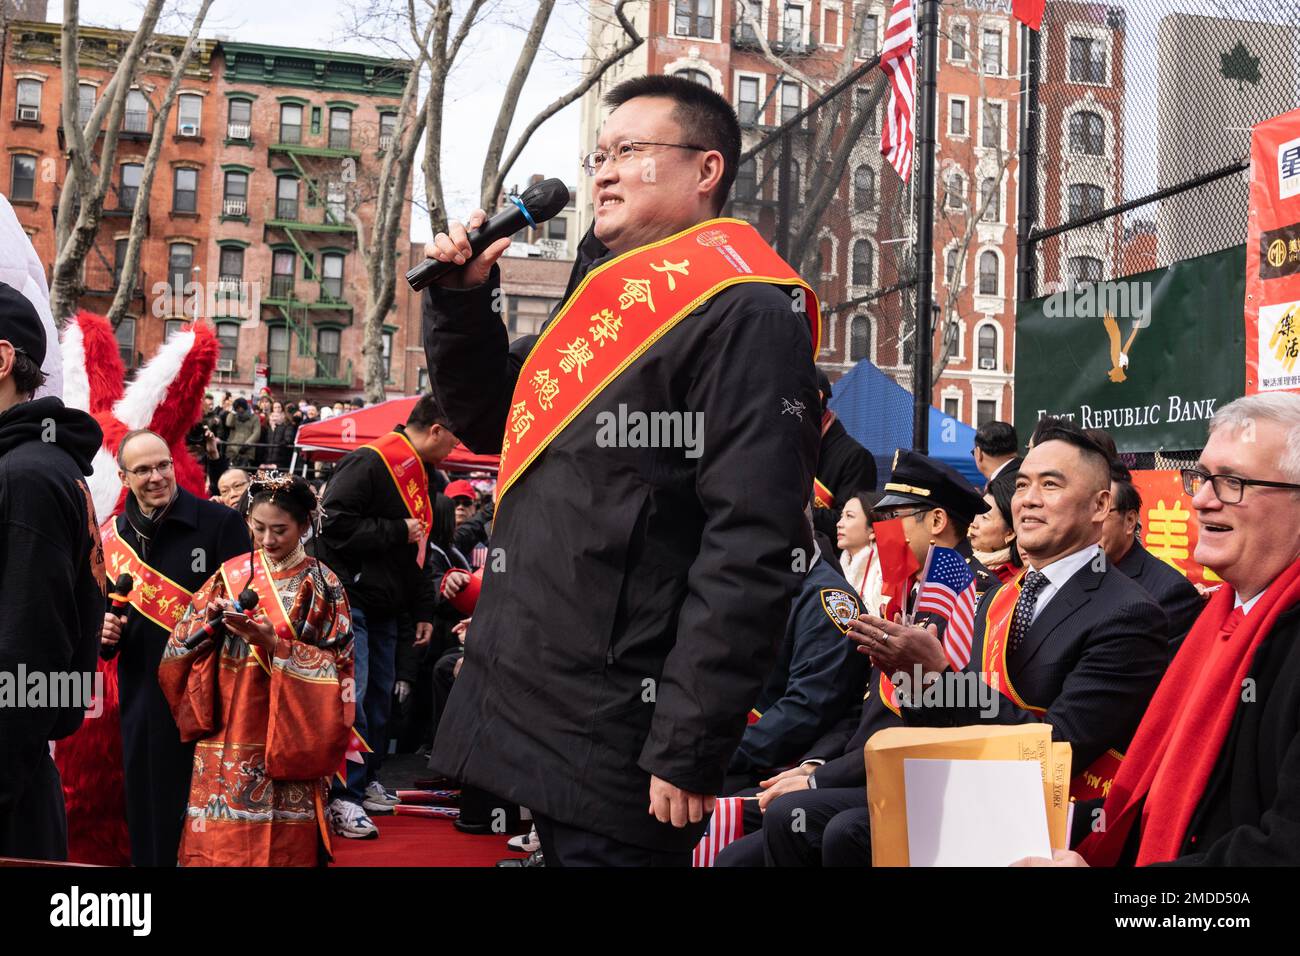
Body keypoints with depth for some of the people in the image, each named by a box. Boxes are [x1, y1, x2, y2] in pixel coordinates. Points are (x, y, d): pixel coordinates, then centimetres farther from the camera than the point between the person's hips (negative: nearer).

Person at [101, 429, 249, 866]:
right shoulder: (110, 536, 10)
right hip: (140, 697, 5)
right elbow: (97, 609, 21)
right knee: (148, 818, 12)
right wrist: (104, 631, 1)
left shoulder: (221, 523, -6)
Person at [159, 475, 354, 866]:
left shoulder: (321, 585, -4)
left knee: (279, 841, 2)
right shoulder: (231, 573, 5)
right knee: (220, 835, 5)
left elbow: (335, 665, -10)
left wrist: (274, 642, -20)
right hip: (226, 733, 3)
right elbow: (182, 643, 4)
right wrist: (211, 619, -15)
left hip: (285, 738, -3)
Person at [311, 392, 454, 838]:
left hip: (384, 607, 9)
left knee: (380, 695, 13)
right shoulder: (369, 463, -15)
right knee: (351, 697, -10)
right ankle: (343, 797, -5)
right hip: (349, 598, -9)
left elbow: (418, 549, 22)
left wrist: (423, 611, 18)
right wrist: (397, 531, -18)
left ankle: (365, 780, 25)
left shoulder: (418, 475, 15)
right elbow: (336, 524, -24)